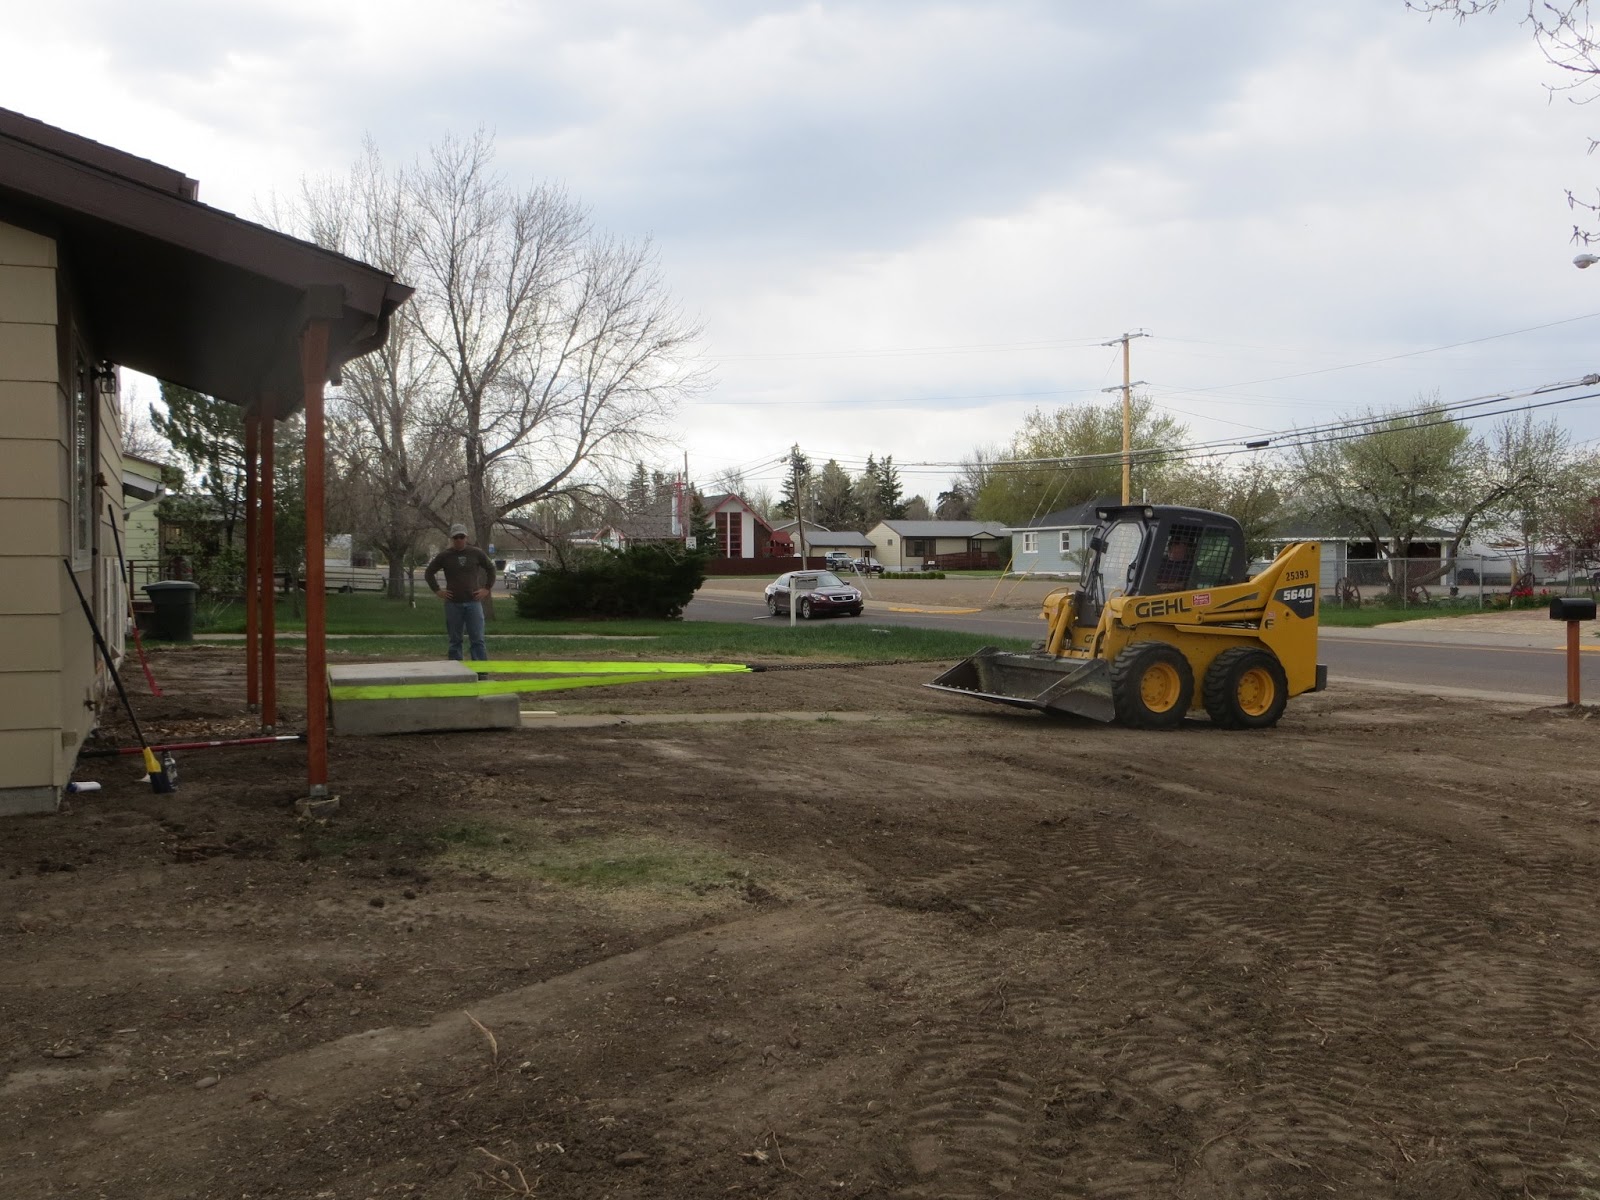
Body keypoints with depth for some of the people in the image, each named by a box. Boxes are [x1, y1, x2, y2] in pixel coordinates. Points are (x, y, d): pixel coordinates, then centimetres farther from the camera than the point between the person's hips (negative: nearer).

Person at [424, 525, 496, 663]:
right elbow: (429, 573, 13)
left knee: (478, 639, -4)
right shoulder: (444, 556, 3)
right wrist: (437, 591, 3)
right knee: (455, 640, 7)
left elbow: (491, 569, 15)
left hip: (473, 602, -1)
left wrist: (487, 589, 6)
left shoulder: (476, 553, 4)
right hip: (453, 603, 1)